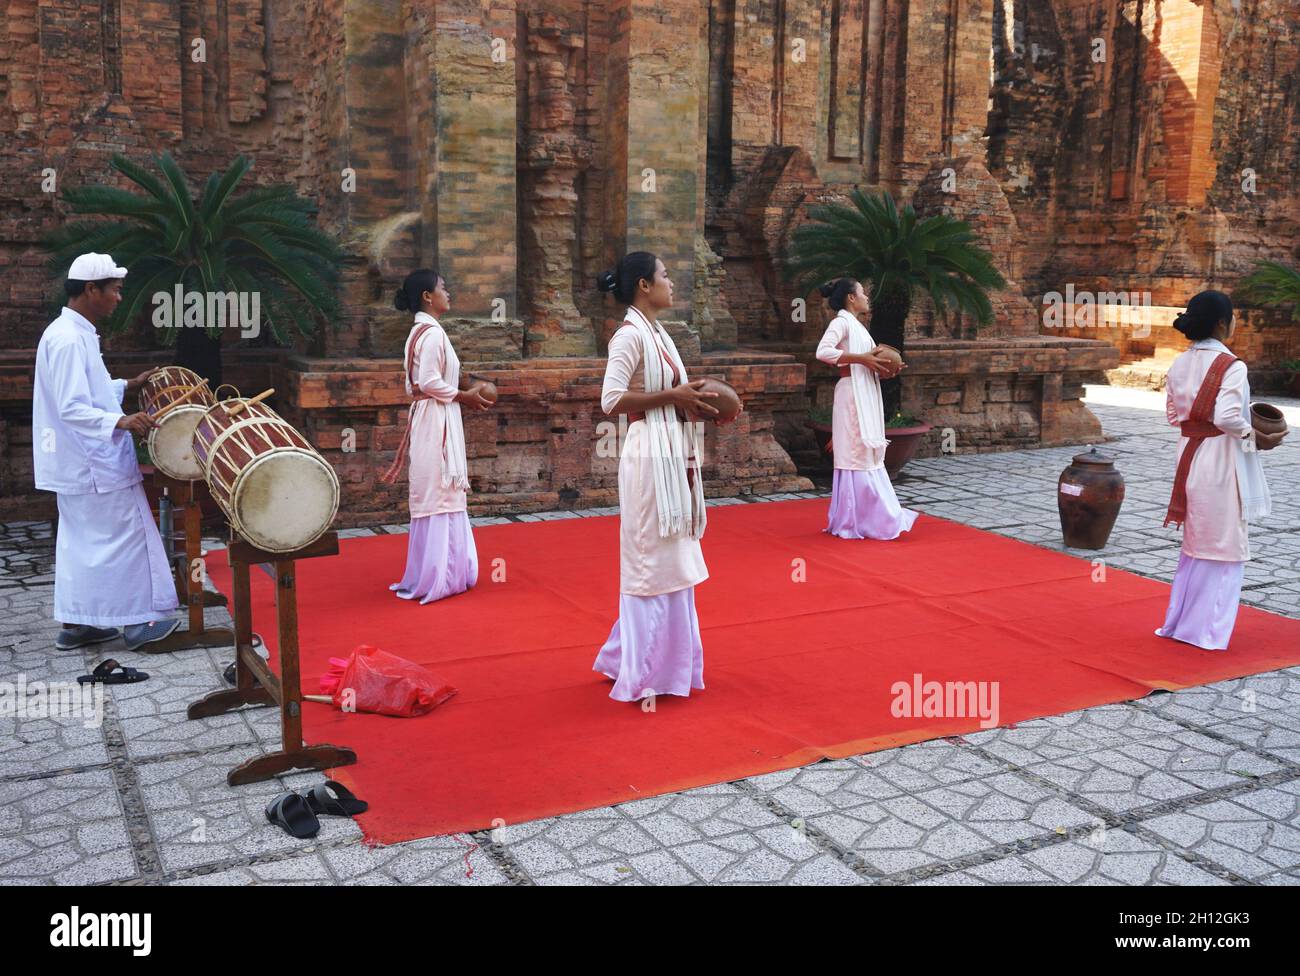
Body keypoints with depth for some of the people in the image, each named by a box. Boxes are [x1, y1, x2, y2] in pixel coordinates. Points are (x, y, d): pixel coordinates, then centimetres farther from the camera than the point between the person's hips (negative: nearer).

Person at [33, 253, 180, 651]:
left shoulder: (71, 333, 12)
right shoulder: (69, 339, -21)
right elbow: (72, 409, -26)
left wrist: (128, 386, 22)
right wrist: (121, 421, -38)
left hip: (77, 464, 11)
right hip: (94, 464, -11)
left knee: (81, 541, 15)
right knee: (126, 537, 0)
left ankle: (74, 623, 23)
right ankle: (138, 621, 9)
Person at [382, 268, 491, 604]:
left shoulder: (419, 331, 15)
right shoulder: (432, 332, -15)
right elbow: (430, 384, -21)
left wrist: (459, 384, 12)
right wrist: (464, 396, -9)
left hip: (430, 420, 10)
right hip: (437, 422, -10)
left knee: (441, 496, 14)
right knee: (438, 496, -4)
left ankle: (442, 572, 22)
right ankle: (433, 578, 1)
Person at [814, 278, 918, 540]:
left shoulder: (856, 325, 18)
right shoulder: (842, 322, -9)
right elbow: (823, 351, -26)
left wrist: (881, 368, 2)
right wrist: (861, 358, -22)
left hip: (866, 396, 10)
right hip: (852, 395, -10)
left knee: (868, 456, 12)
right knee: (856, 456, -7)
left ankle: (867, 517, 18)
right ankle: (852, 521, -2)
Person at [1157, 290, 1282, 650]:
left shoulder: (1179, 365, 5)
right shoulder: (1231, 367, -16)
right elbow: (1227, 418, -24)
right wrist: (1258, 439, -10)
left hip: (1189, 457, 7)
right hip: (1221, 461, -7)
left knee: (1195, 544, 19)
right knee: (1224, 546, 5)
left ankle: (1178, 623, 26)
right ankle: (1206, 631, 10)